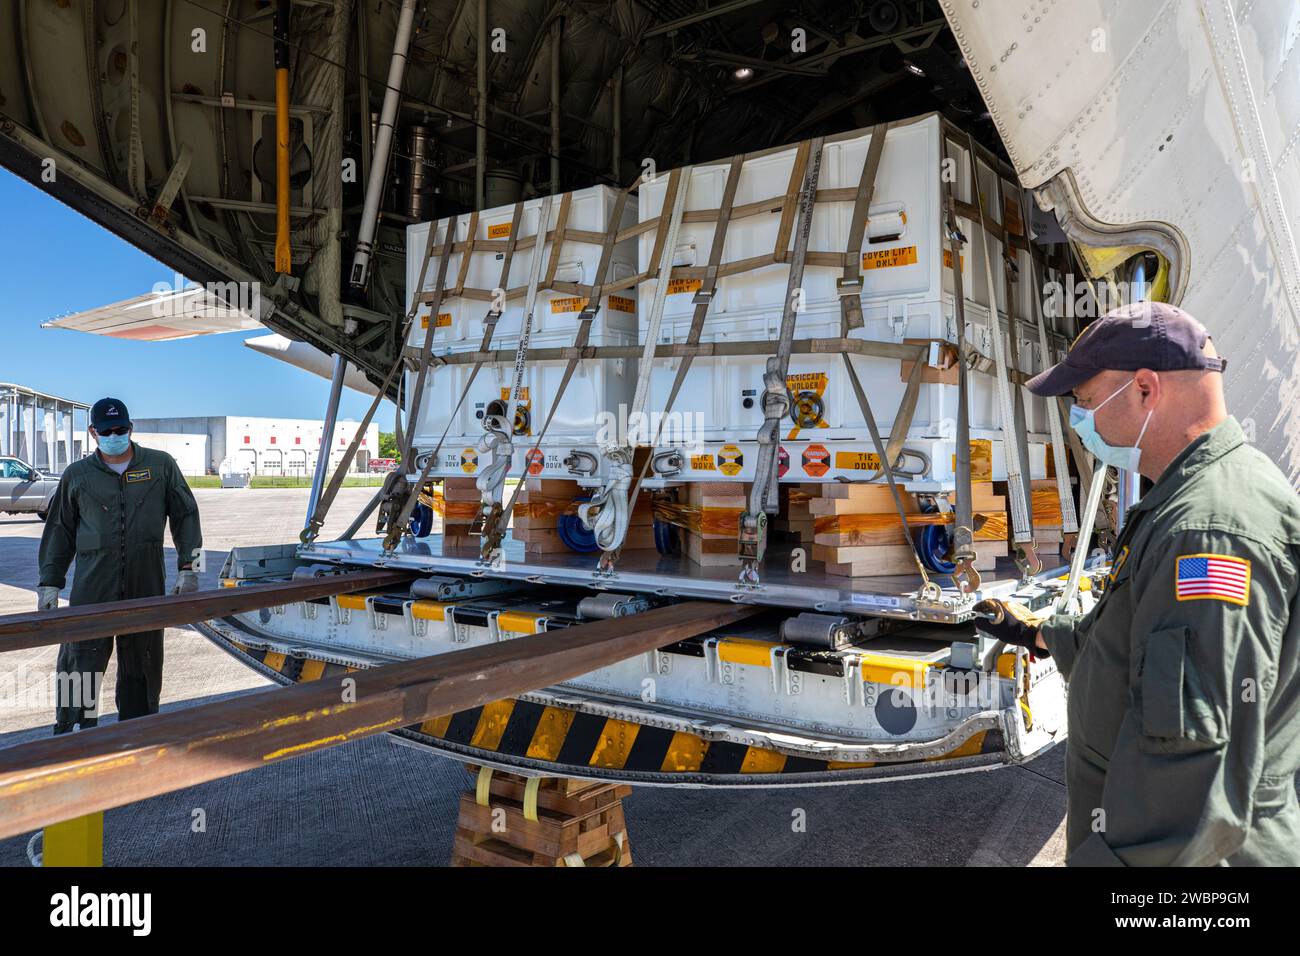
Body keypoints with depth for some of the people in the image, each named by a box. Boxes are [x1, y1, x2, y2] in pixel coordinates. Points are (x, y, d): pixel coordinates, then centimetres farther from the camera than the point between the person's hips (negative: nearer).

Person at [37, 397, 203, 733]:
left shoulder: (161, 465, 8)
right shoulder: (77, 475, 10)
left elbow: (185, 517, 8)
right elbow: (60, 531, 14)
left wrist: (188, 567, 1)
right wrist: (49, 582, 8)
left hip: (147, 585, 0)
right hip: (91, 587, 0)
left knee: (142, 666, 8)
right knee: (80, 661, -3)